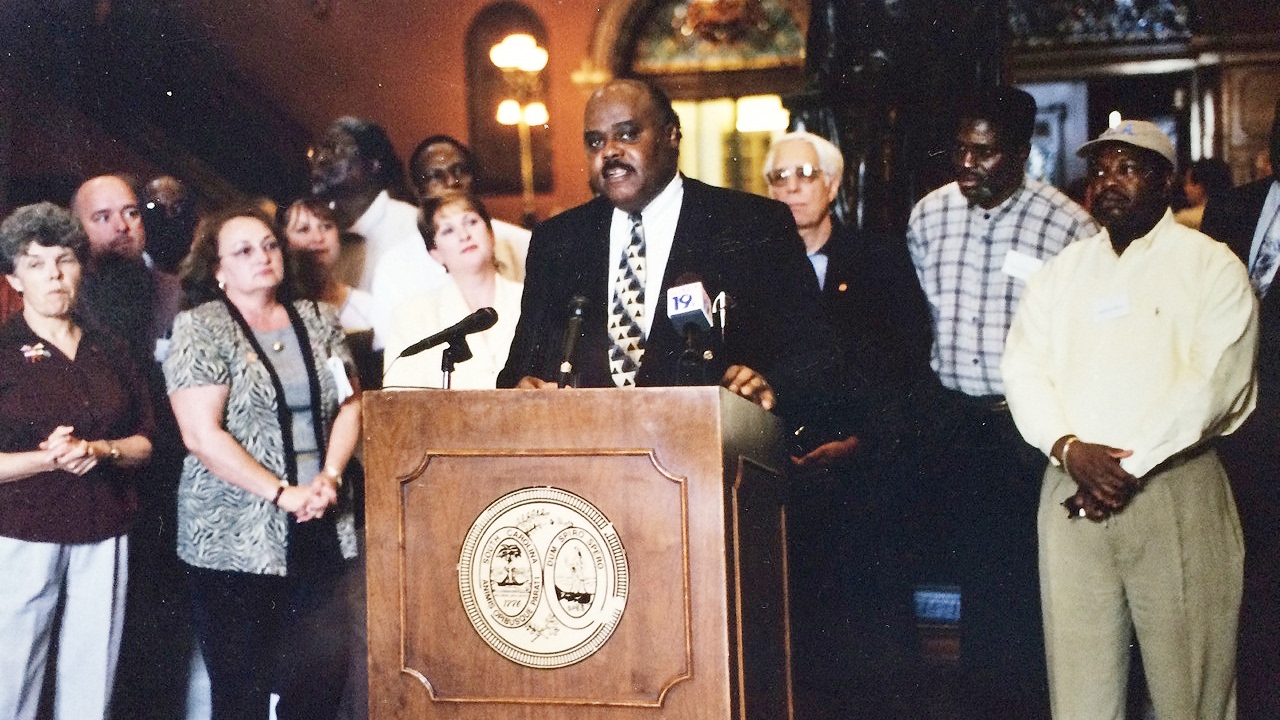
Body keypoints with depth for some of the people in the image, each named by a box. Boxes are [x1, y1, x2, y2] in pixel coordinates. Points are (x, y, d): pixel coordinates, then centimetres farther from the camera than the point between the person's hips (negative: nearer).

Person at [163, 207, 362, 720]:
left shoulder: (317, 320, 12)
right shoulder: (199, 328, -3)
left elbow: (349, 405, 10)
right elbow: (202, 435, -11)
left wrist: (330, 476, -8)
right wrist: (283, 493, -14)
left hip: (321, 531, 4)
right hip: (235, 540, -4)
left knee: (323, 676, -1)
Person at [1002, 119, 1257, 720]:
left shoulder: (1211, 266, 2)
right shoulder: (1062, 271, 16)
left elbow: (1212, 384, -9)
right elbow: (1024, 368, 6)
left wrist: (1129, 468, -13)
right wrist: (1069, 449, -11)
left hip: (1175, 489, -3)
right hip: (1072, 491, 4)